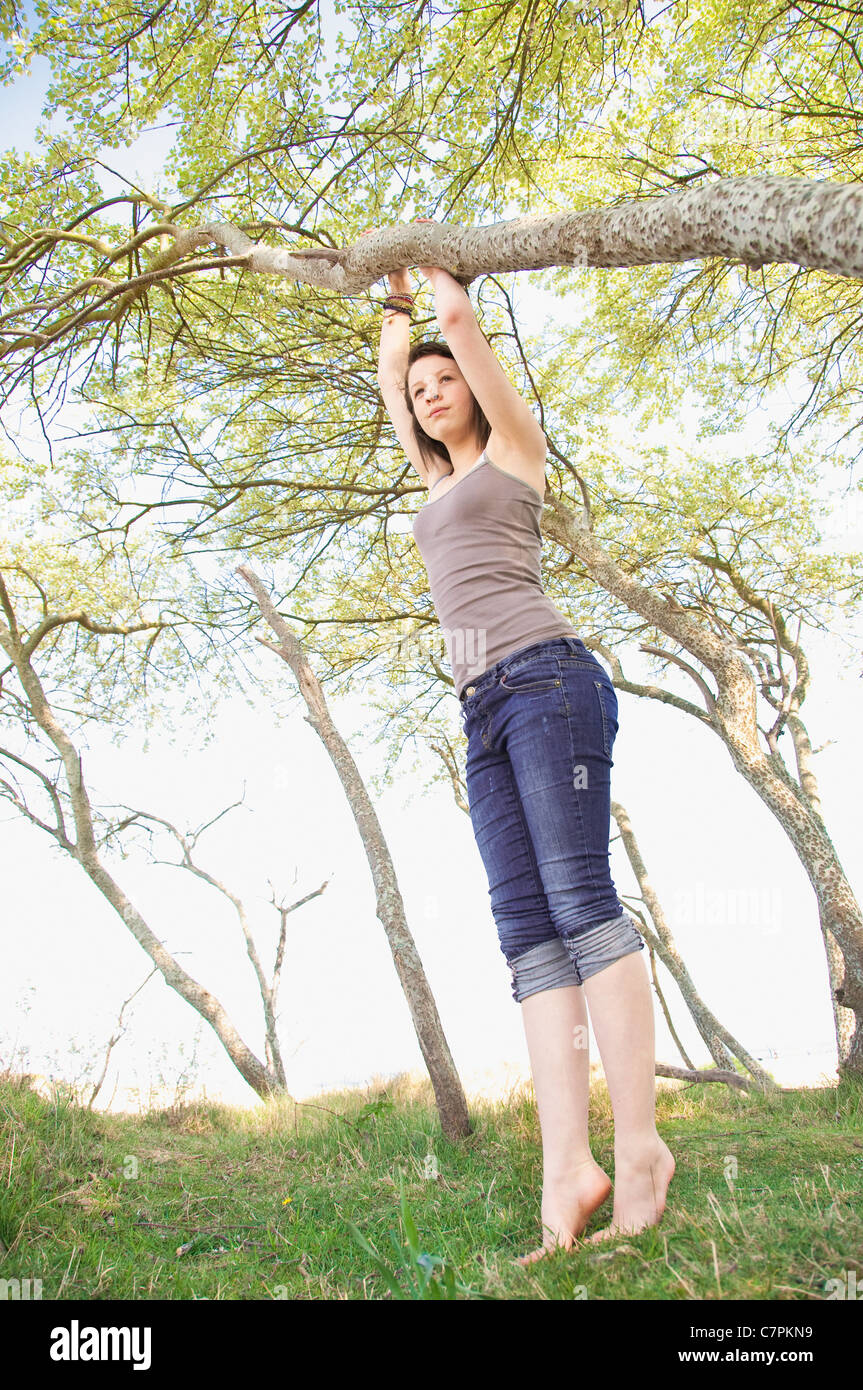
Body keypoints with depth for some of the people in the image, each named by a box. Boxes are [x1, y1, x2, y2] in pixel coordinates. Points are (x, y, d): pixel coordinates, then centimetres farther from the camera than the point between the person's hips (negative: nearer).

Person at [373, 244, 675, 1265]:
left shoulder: (513, 445, 16)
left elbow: (461, 322, 10)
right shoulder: (440, 479, 33)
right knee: (524, 920, -9)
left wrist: (441, 280, 30)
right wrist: (395, 301, 54)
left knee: (577, 894, -18)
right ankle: (567, 1169, -14)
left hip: (545, 679, -6)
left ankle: (639, 1144, -16)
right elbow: (388, 375, 45)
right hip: (484, 713, 6)